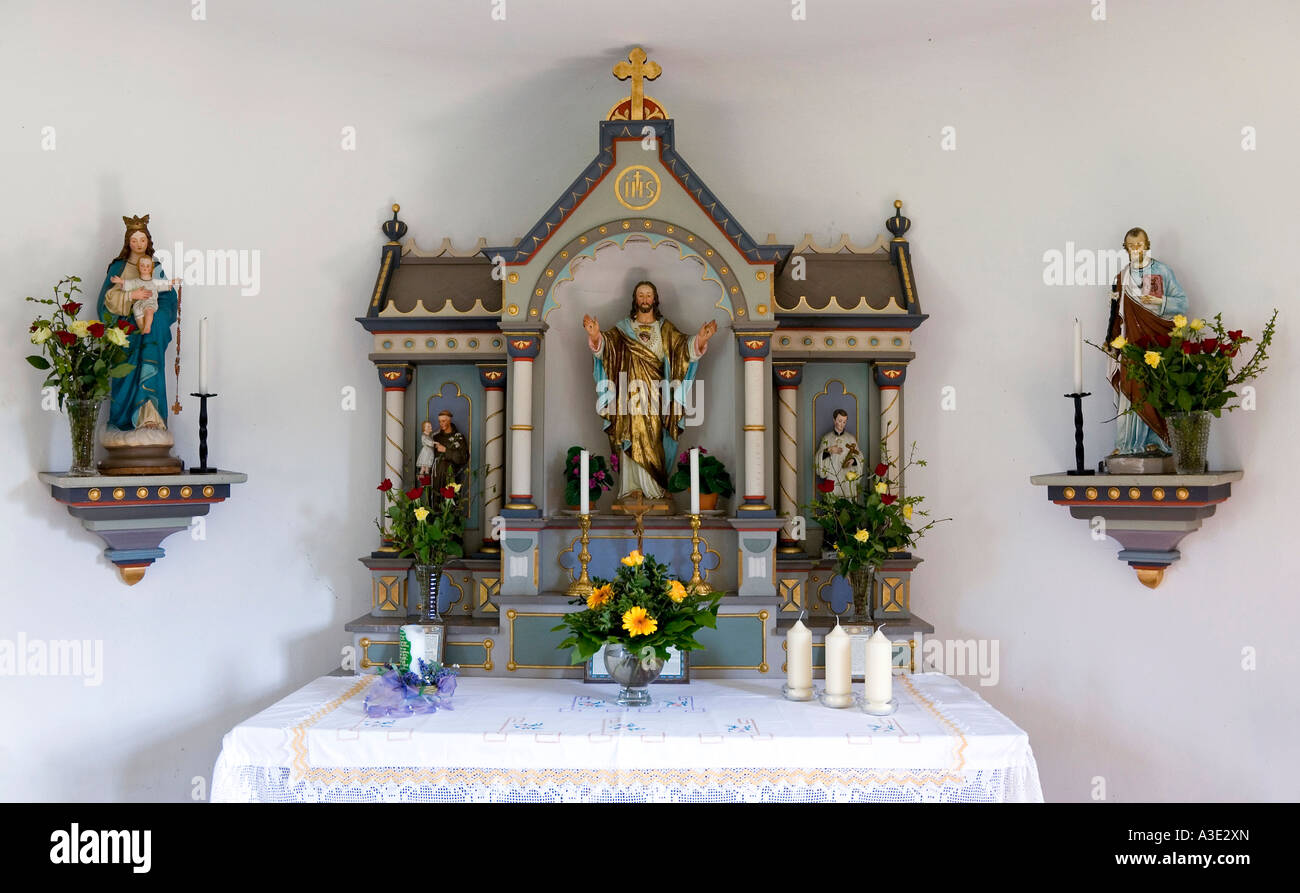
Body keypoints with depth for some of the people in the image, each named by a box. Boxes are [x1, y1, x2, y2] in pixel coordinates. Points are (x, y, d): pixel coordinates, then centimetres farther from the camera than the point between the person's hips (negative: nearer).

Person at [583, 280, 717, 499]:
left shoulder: (665, 328, 7)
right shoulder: (624, 327, 6)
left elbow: (683, 344, -7)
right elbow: (608, 341, -11)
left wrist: (699, 340, -28)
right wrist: (596, 335, -33)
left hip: (655, 393, 0)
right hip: (630, 392, 0)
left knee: (652, 438, 0)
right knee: (631, 436, 0)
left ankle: (652, 485, 6)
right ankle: (631, 483, 5)